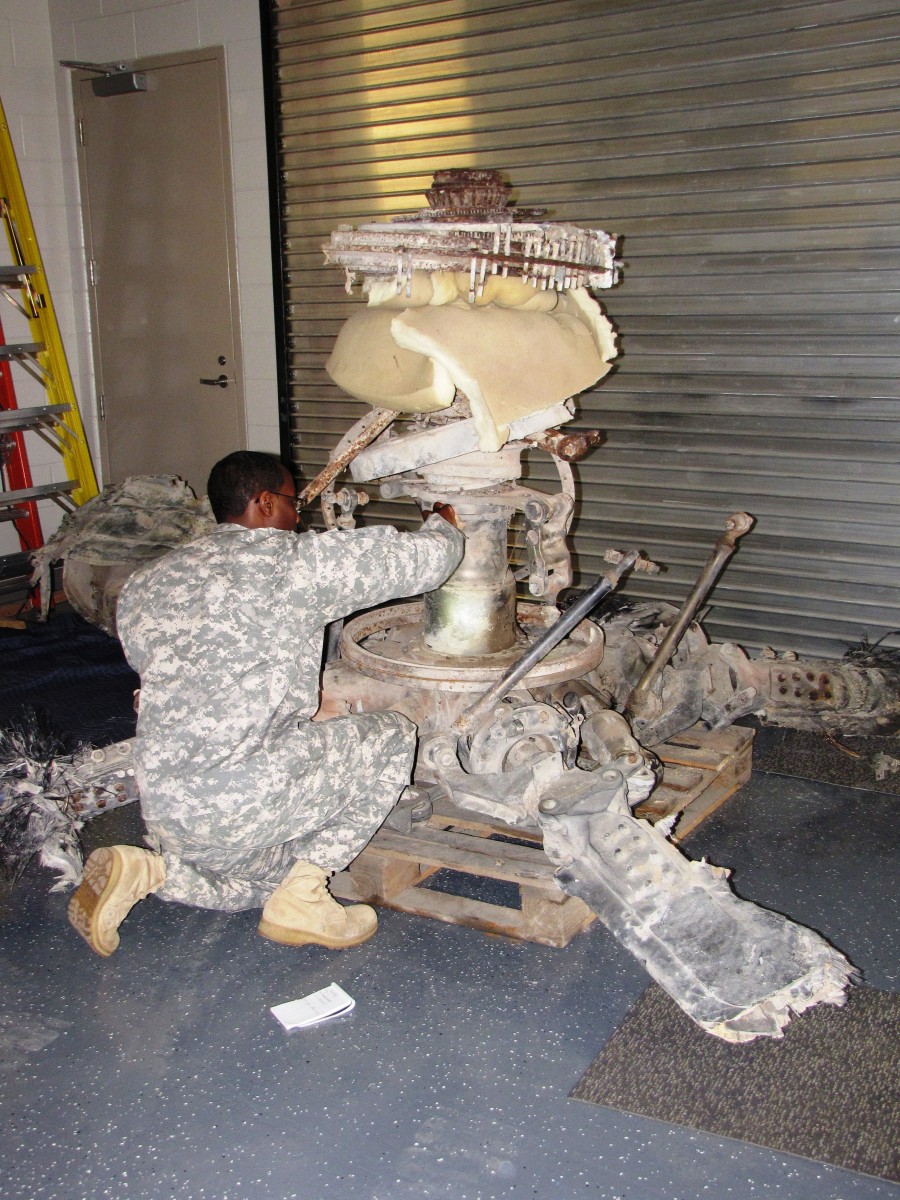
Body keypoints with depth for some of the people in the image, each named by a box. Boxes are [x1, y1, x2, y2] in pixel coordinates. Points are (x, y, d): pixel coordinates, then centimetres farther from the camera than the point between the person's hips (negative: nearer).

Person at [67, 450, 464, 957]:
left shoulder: (144, 583, 15)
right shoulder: (297, 559, -3)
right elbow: (424, 559, 0)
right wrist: (445, 524, 26)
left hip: (162, 809, 8)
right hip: (245, 800, -8)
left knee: (269, 876, 34)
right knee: (393, 736, 12)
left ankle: (143, 870, 8)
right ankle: (301, 900, 7)